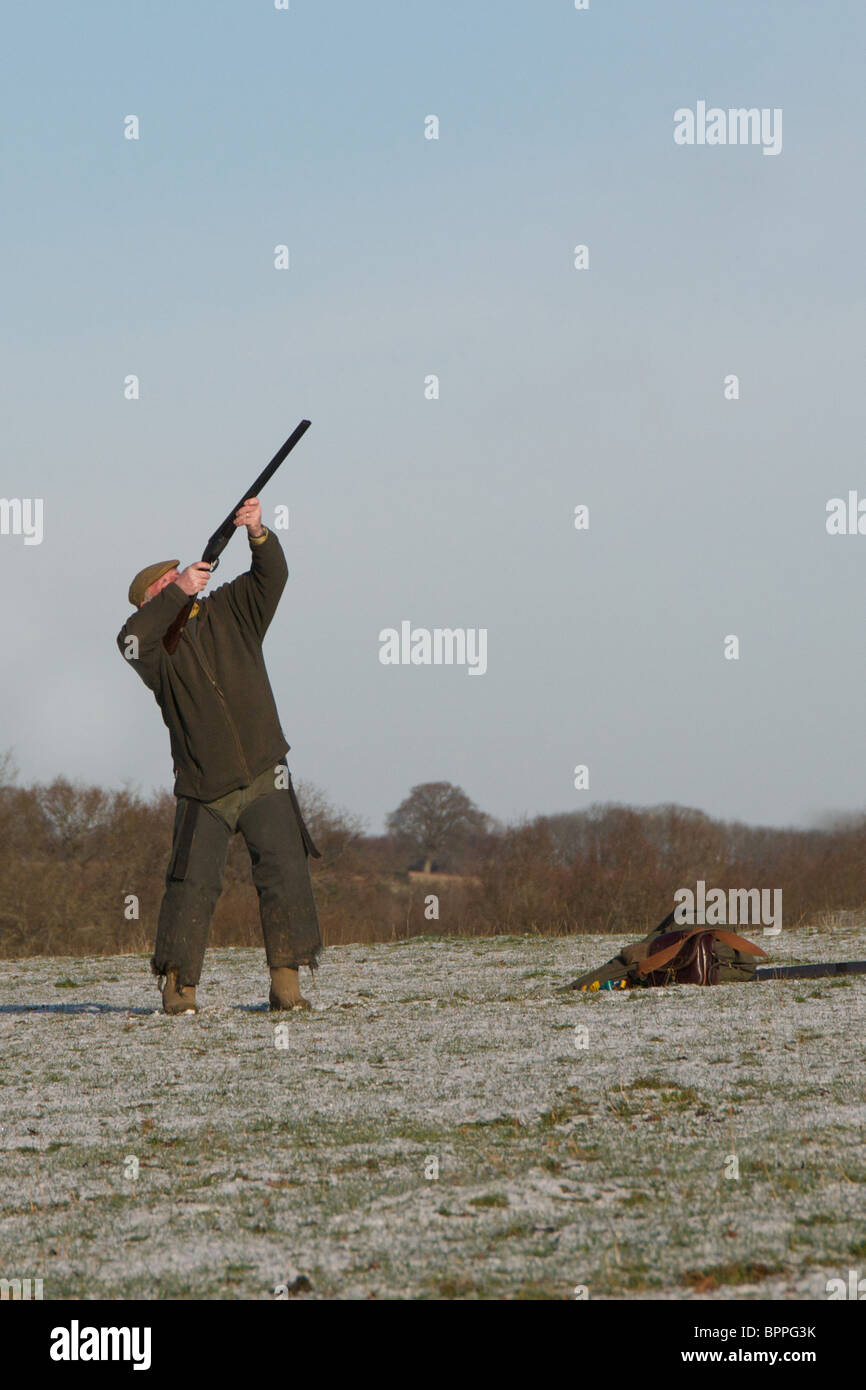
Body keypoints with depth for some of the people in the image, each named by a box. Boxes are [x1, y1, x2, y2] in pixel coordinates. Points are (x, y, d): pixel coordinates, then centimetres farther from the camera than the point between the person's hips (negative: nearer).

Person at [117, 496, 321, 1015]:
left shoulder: (229, 612, 8)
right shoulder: (158, 643, 0)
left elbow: (271, 576, -3)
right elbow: (131, 641, -22)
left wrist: (259, 534, -23)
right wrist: (178, 592, -25)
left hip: (264, 778, 2)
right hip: (203, 791, -2)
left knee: (284, 871, -7)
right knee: (194, 883, -6)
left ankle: (287, 982, -4)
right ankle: (178, 986, 5)